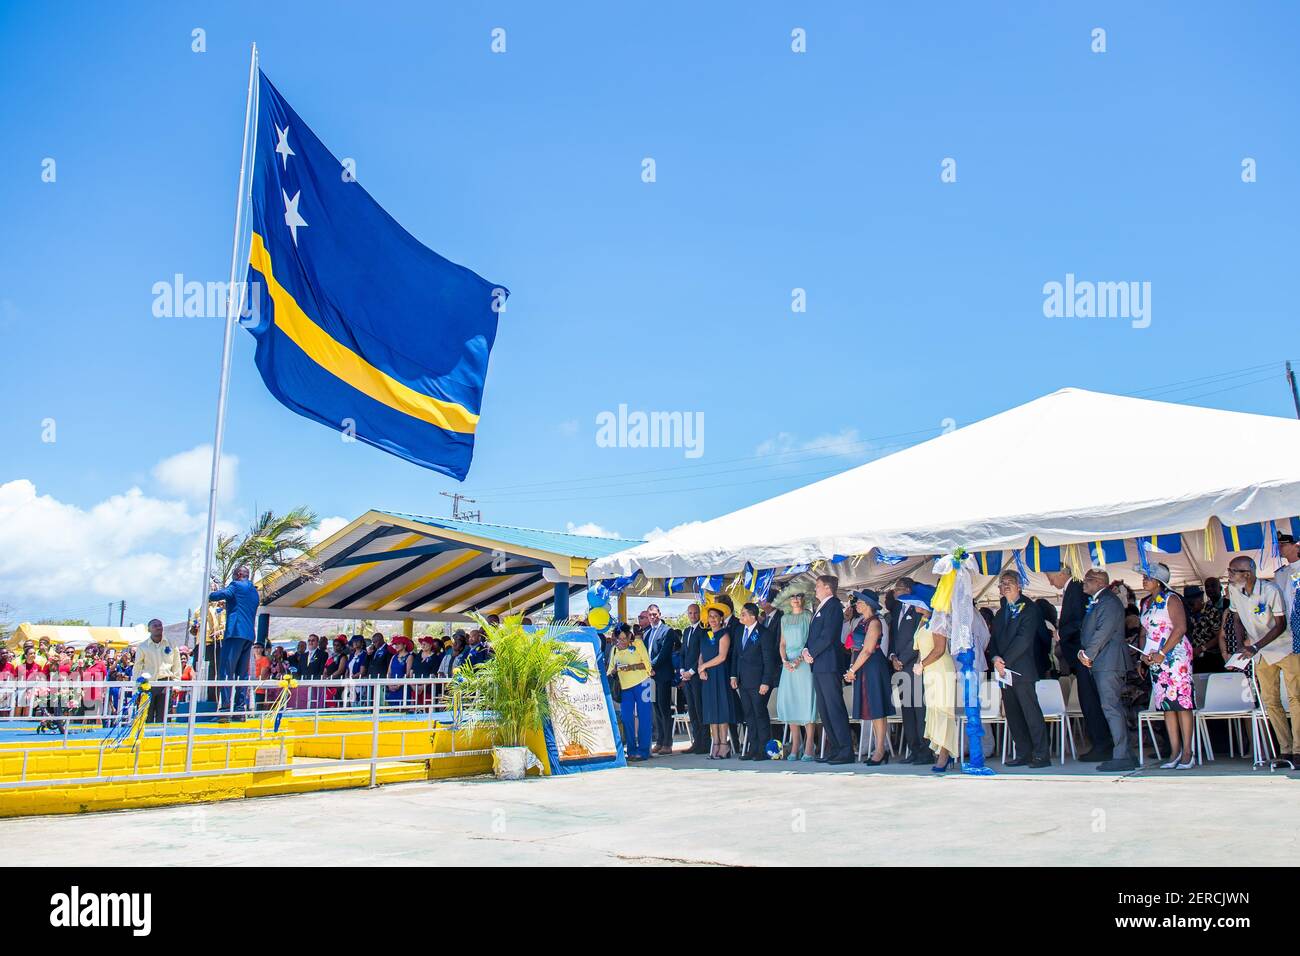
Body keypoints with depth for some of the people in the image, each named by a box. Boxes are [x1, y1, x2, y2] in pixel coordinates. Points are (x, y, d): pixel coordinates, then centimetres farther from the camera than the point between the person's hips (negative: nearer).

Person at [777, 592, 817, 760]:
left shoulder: (809, 616, 2)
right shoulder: (784, 618, 17)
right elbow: (782, 643, 16)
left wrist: (799, 659, -15)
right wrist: (784, 660, -2)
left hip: (805, 663, -5)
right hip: (789, 664, 5)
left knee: (806, 701, -8)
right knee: (789, 702, 1)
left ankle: (809, 748, -7)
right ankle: (794, 747, 4)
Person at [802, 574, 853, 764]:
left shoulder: (833, 606, -9)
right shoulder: (820, 608, 21)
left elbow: (828, 636, -17)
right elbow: (813, 634, 20)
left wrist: (812, 653, -11)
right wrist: (806, 650, 2)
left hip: (829, 665, -10)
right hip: (818, 666, 10)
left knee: (835, 708, -9)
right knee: (824, 710, 11)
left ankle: (846, 752, -7)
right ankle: (835, 750, 16)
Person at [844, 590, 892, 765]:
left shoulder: (874, 622, -11)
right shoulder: (862, 621, 15)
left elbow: (868, 650, -16)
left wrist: (852, 670, -12)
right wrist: (853, 670, 6)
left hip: (874, 667, -9)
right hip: (862, 668, 9)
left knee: (876, 708, -6)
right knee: (871, 709, 9)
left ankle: (880, 750, -4)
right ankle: (879, 748, 13)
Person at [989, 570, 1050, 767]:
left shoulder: (1029, 608, -3)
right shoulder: (1001, 612, 20)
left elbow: (1024, 639, -12)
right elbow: (994, 639, 15)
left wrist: (1005, 661, -13)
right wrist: (995, 659, -5)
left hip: (1021, 669, -7)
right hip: (1004, 670, 7)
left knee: (1031, 713, -7)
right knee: (1013, 715, 8)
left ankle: (1041, 755, -4)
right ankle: (1023, 754, 14)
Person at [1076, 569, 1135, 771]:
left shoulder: (1109, 602, -10)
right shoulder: (1095, 603, 21)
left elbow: (1103, 631, -18)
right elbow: (1087, 631, 21)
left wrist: (1089, 655, -13)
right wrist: (1082, 651, 6)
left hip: (1108, 663, -10)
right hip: (1100, 664, 10)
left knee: (1111, 707, -12)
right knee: (1112, 707, 11)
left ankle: (1122, 757, -11)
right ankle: (1122, 752, 15)